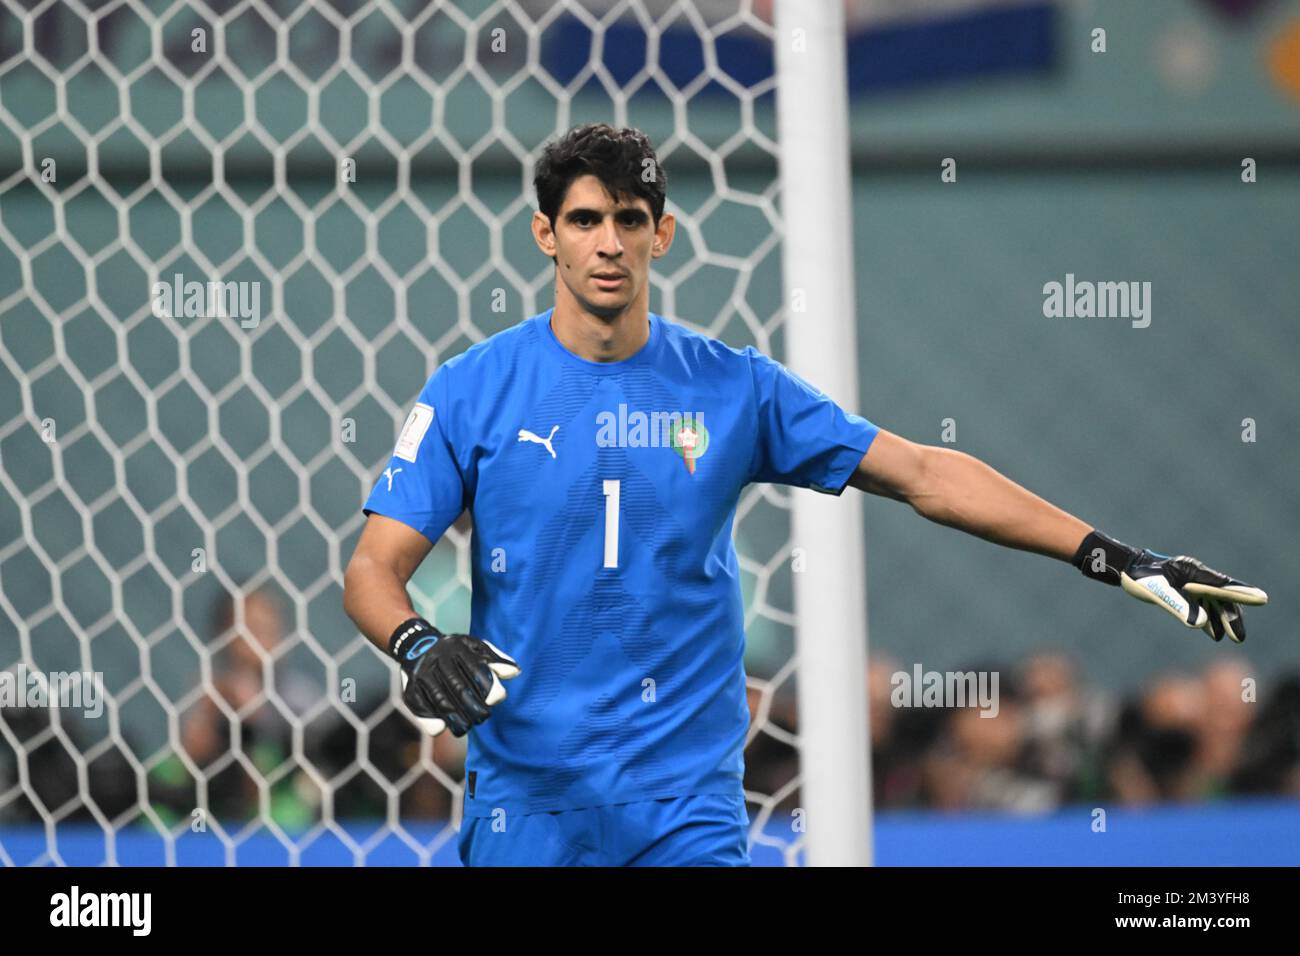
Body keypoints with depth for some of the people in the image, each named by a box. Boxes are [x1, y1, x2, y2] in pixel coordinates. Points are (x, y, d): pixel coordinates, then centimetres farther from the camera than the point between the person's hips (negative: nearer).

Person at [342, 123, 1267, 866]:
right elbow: (375, 566, -3)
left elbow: (923, 474, 4)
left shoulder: (733, 388, 3)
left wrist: (1116, 558, -3)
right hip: (523, 800, 0)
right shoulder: (471, 391, 0)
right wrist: (421, 647, -26)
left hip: (688, 800, 0)